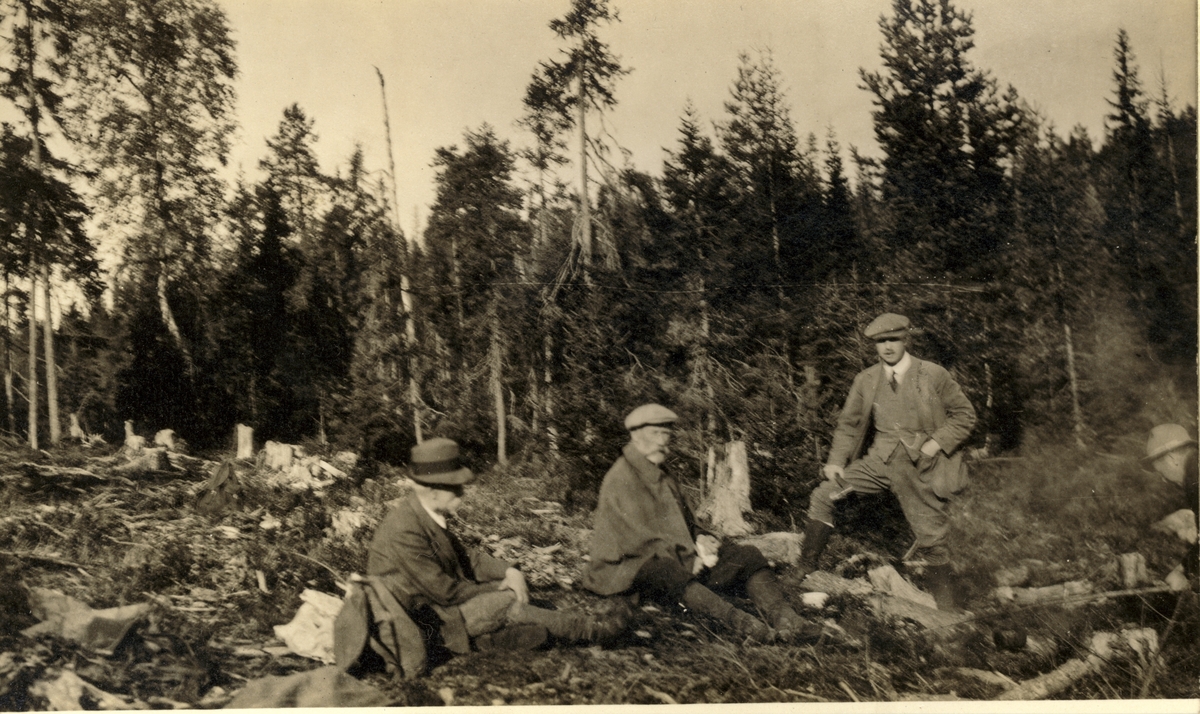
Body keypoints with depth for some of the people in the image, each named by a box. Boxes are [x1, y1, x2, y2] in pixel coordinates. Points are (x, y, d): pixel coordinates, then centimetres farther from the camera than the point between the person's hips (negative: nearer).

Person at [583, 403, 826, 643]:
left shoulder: (663, 477, 21)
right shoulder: (621, 479, -9)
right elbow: (639, 539, -17)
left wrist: (699, 538, 5)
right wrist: (686, 559, -18)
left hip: (679, 560, 9)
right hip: (629, 567, -9)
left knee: (748, 557, -6)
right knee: (665, 571, -43)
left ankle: (784, 618, -30)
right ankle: (737, 620, -61)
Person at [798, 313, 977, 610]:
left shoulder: (934, 375, -2)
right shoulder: (866, 380, 6)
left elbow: (964, 414, 3)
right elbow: (849, 423, 13)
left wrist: (936, 443, -11)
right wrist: (836, 461, -2)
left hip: (920, 465, -3)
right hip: (880, 459, 3)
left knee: (931, 540, 1)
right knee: (823, 496, -11)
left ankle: (947, 612, 18)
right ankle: (803, 573, -3)